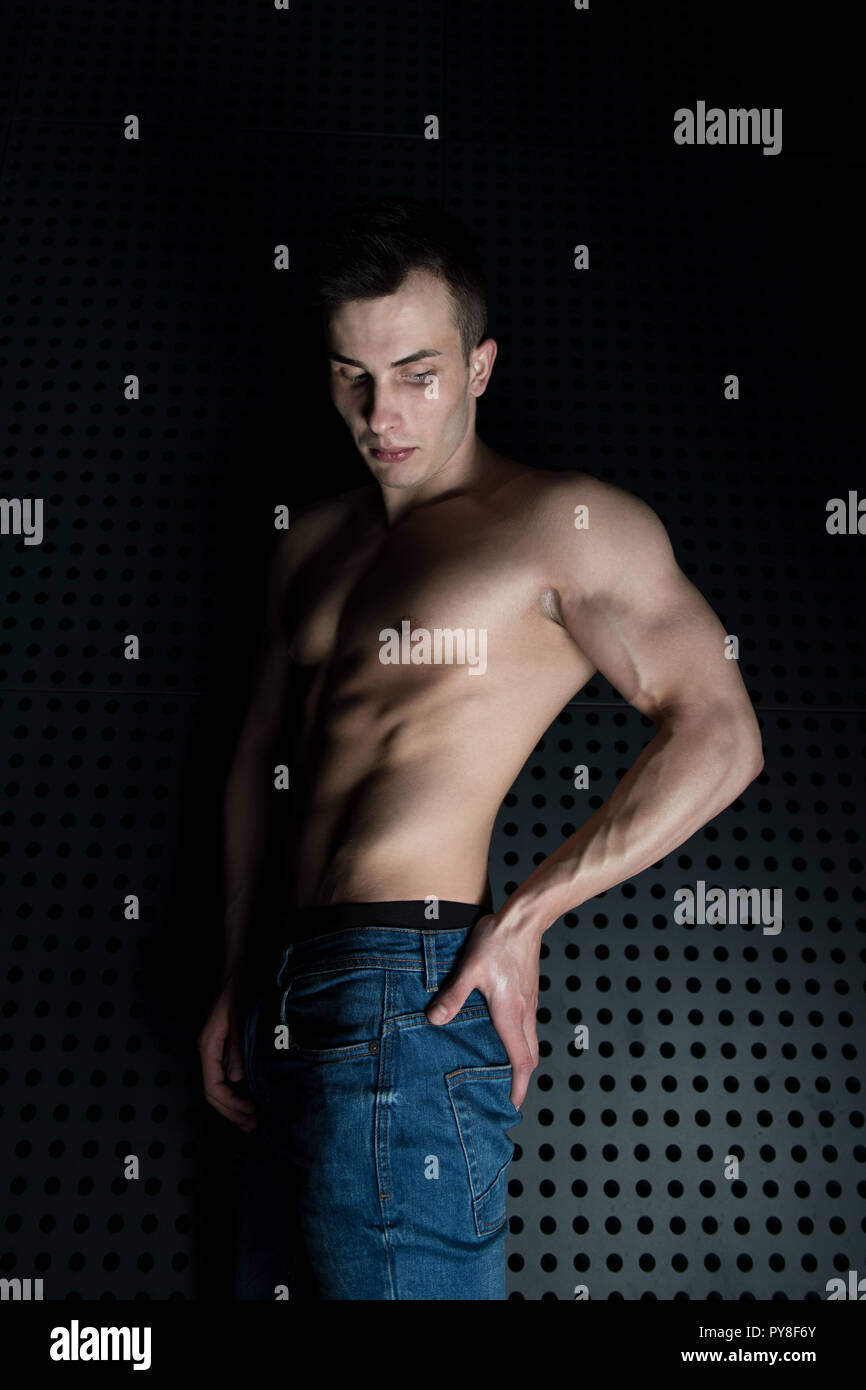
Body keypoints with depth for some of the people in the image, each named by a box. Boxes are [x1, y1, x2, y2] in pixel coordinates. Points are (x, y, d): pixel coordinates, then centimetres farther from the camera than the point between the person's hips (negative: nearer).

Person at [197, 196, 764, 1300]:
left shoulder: (563, 523, -5)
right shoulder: (312, 545, 16)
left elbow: (718, 737, -12)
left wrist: (523, 917, -14)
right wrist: (234, 989, 15)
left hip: (407, 999, -7)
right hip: (295, 1008, 7)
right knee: (270, 1278, 18)